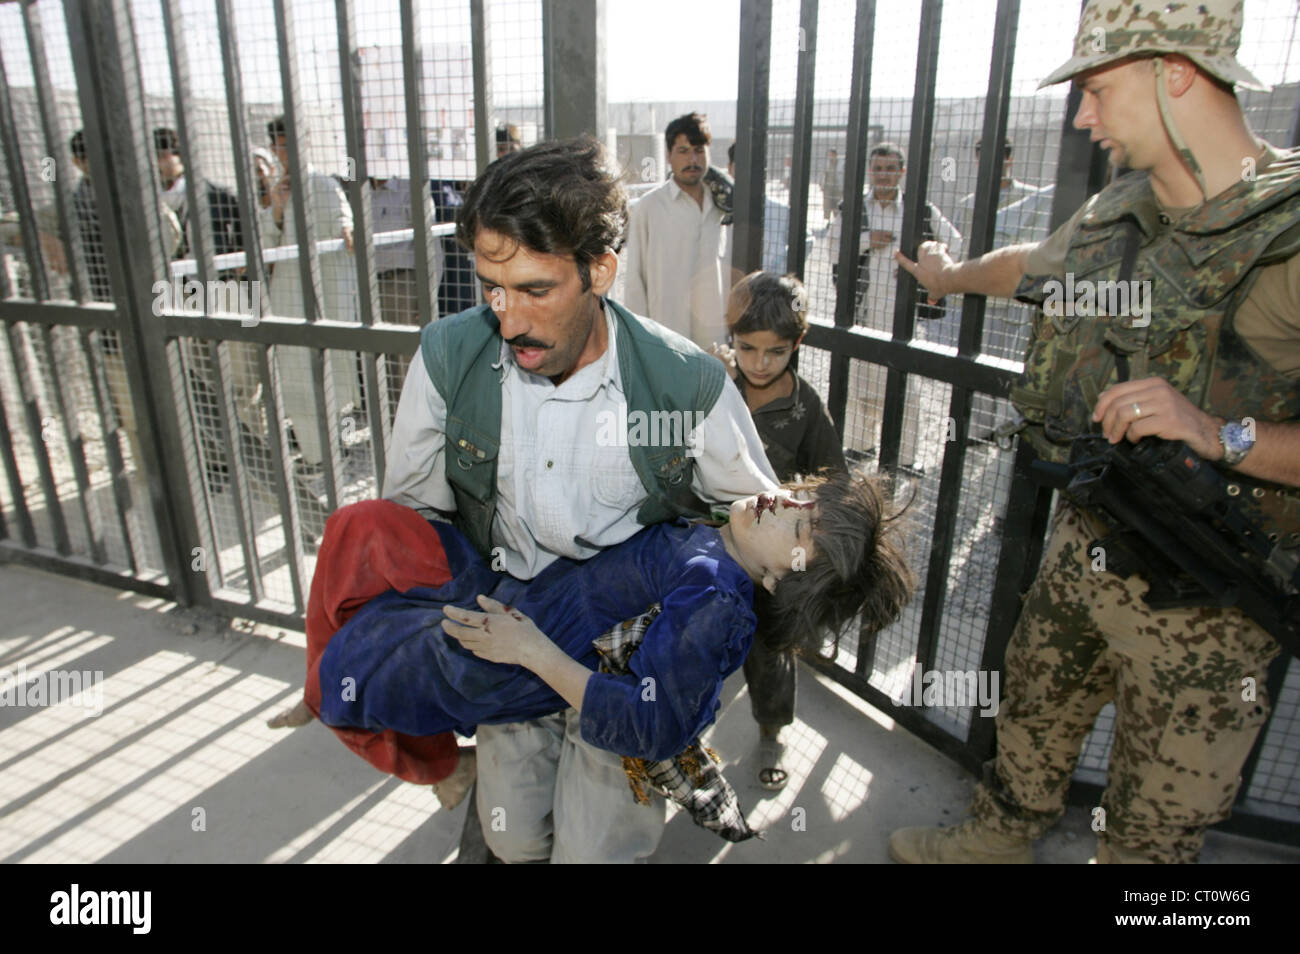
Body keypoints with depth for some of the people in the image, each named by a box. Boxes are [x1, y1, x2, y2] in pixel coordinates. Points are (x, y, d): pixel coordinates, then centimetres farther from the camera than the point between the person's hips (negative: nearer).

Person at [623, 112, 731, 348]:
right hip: (667, 334, -4)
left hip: (717, 332, 4)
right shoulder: (648, 208, -3)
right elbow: (635, 278, -2)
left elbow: (733, 270, 16)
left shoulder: (723, 205, 9)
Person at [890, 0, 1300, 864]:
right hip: (1081, 551, 6)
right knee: (1033, 719, 25)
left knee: (1157, 824, 13)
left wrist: (1222, 434, -33)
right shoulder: (1120, 214, 2)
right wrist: (950, 275, 41)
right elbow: (1031, 264, 25)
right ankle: (995, 840, 50)